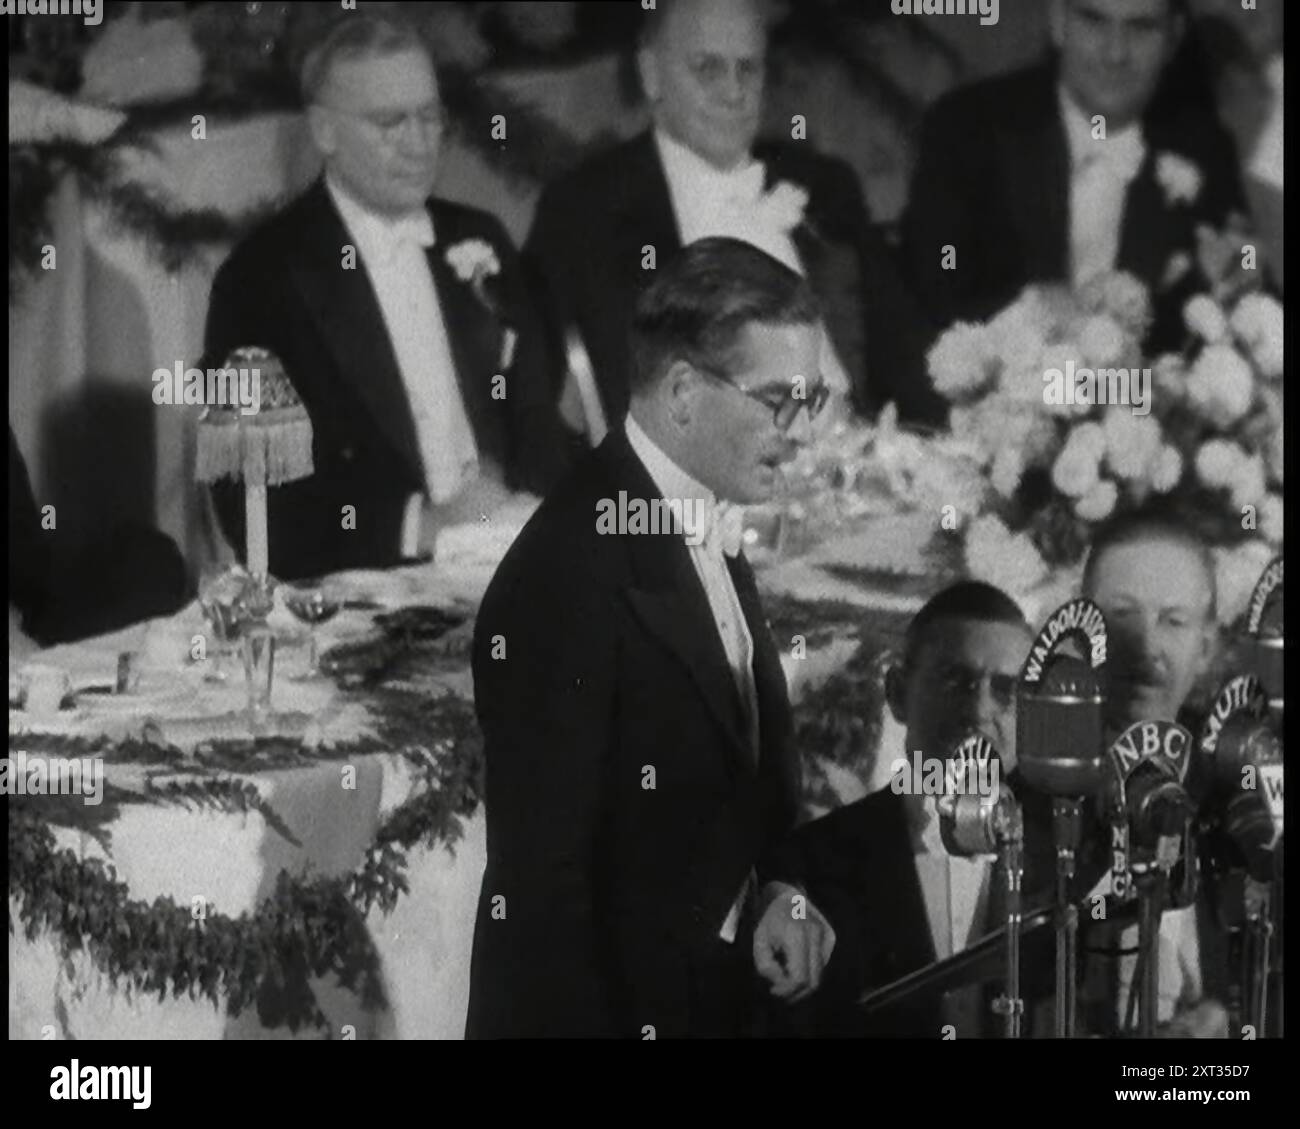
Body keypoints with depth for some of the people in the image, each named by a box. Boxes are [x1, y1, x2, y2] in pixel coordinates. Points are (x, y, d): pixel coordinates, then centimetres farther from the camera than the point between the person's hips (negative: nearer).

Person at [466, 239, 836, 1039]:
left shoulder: (708, 534, 4)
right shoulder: (570, 578, -23)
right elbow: (541, 879, -22)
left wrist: (777, 894, -4)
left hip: (712, 996, 8)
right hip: (607, 1008, -8)